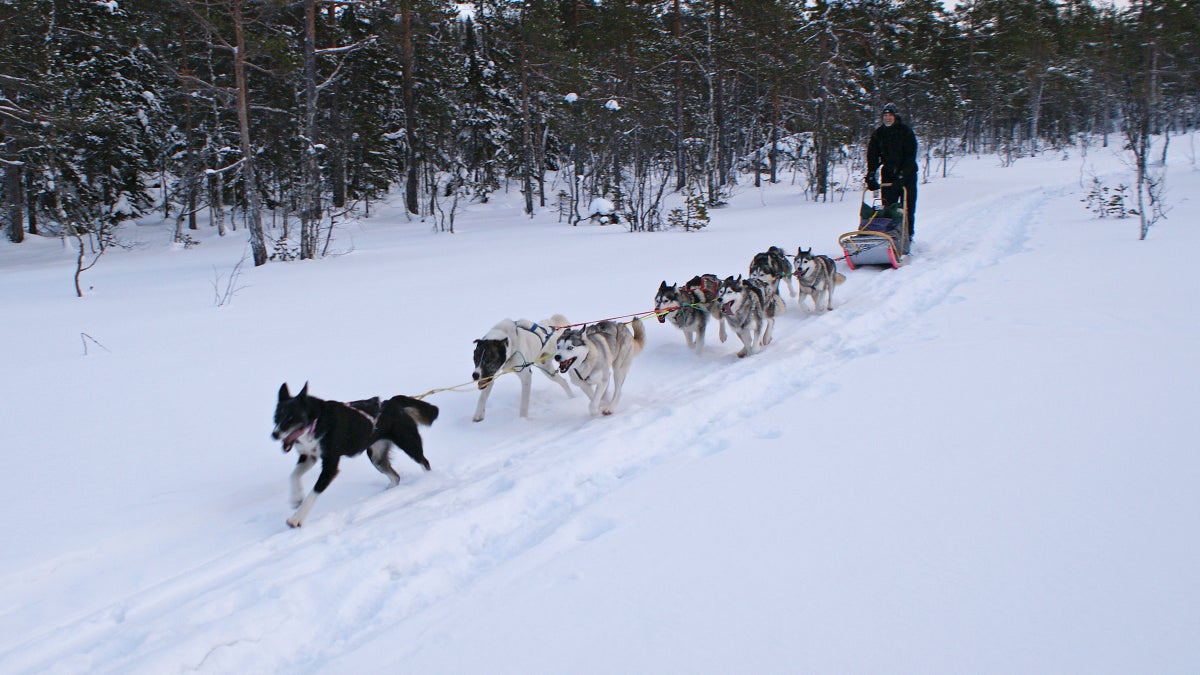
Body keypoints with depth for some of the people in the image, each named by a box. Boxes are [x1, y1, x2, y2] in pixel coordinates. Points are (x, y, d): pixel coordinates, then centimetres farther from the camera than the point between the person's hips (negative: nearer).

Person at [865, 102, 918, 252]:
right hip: (888, 175, 3)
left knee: (907, 210, -3)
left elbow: (910, 156, -11)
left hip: (907, 176, -3)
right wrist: (871, 176, -12)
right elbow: (872, 156, 2)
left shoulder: (906, 132, -5)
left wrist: (902, 176, -22)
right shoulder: (878, 134, 6)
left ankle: (907, 237, 3)